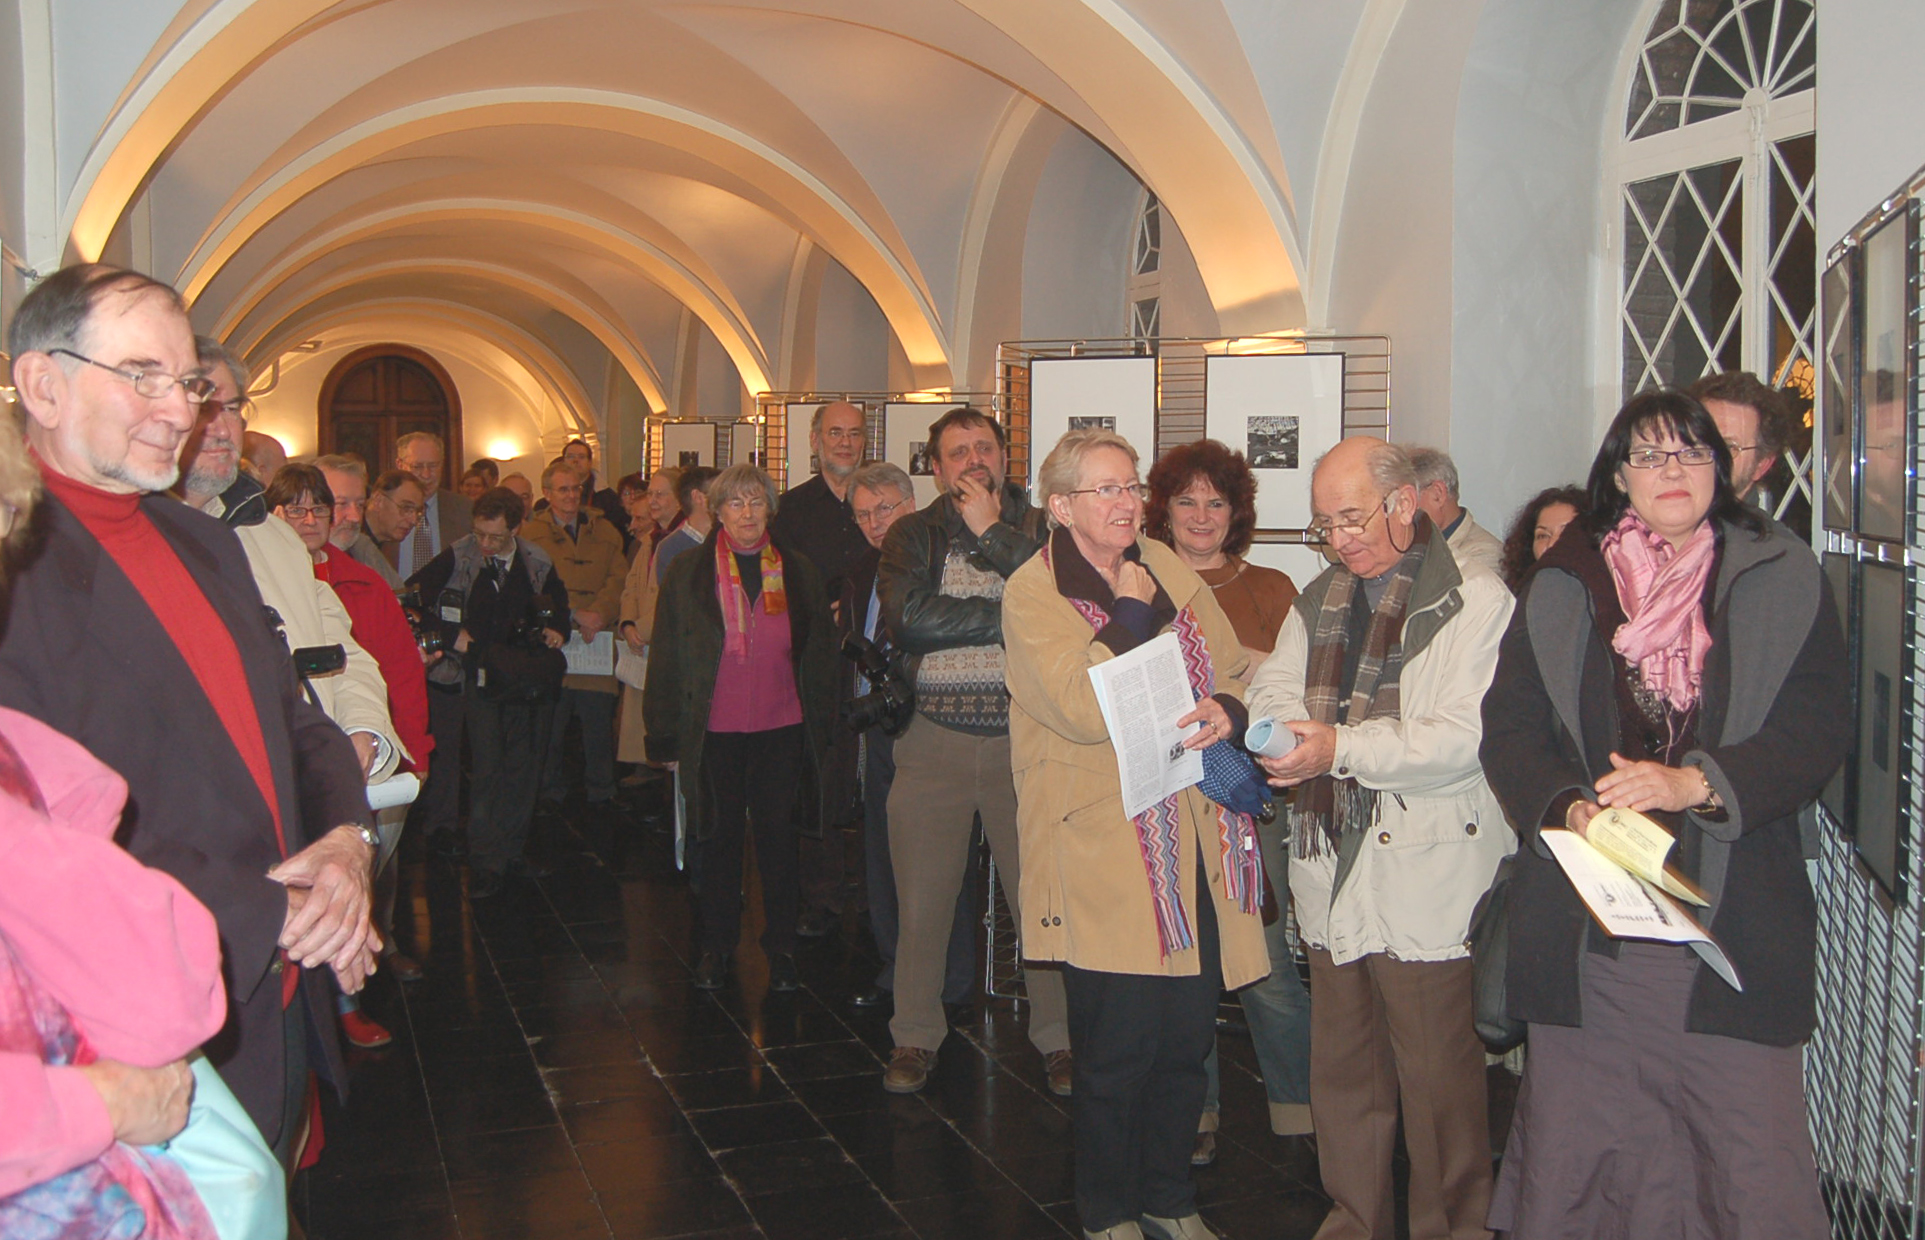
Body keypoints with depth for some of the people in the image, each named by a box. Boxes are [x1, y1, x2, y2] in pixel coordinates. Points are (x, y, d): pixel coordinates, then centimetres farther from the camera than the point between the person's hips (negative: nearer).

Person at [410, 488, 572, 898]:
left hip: (532, 678, 3)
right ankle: (488, 862, 1)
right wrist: (451, 634, -16)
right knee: (487, 768, -6)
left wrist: (557, 629, 0)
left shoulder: (538, 562, 2)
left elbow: (558, 601, 19)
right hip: (482, 676, -3)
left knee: (525, 767, 9)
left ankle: (514, 850, 22)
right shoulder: (458, 557, -6)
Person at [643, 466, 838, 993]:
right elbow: (666, 657, 3)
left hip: (781, 731, 1)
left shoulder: (798, 573, 5)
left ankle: (781, 949, 17)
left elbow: (819, 653, 9)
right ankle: (716, 946, 21)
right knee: (720, 836, 8)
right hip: (714, 732, 0)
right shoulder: (687, 574, 2)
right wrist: (665, 728, -1)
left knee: (777, 835, 5)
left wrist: (821, 724, 4)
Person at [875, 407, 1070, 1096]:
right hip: (935, 741, 1)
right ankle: (916, 1037, 24)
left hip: (1025, 739, -1)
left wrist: (992, 533, -11)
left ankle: (1057, 1038, 19)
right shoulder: (913, 536, 8)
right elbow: (907, 619, -11)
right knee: (922, 901, 7)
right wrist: (1015, 616, -12)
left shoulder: (1041, 528, 7)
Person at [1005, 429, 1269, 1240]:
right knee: (1119, 1046, -1)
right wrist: (1132, 611, -11)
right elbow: (1083, 709, -19)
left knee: (1188, 1036, 10)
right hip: (1107, 853, -5)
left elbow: (1235, 670, 14)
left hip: (1196, 836, 6)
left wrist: (1228, 709, -8)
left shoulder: (1168, 570, 12)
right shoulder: (1031, 594, -6)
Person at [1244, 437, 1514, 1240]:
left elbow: (1464, 735, -17)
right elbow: (1274, 692, 8)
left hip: (1427, 879, -6)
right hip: (1332, 872, 6)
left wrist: (1342, 747, -23)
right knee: (1341, 1067, 16)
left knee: (1438, 1076, 3)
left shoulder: (1476, 600, -7)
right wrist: (1268, 725, -16)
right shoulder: (1319, 601, 16)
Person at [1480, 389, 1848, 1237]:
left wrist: (1697, 784, -16)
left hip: (1733, 915, -1)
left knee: (1754, 1165, -2)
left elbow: (1819, 731, -2)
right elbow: (1510, 725, 5)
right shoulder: (1562, 586, 9)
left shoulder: (1782, 579, 6)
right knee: (1573, 1137, 6)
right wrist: (1567, 807, -14)